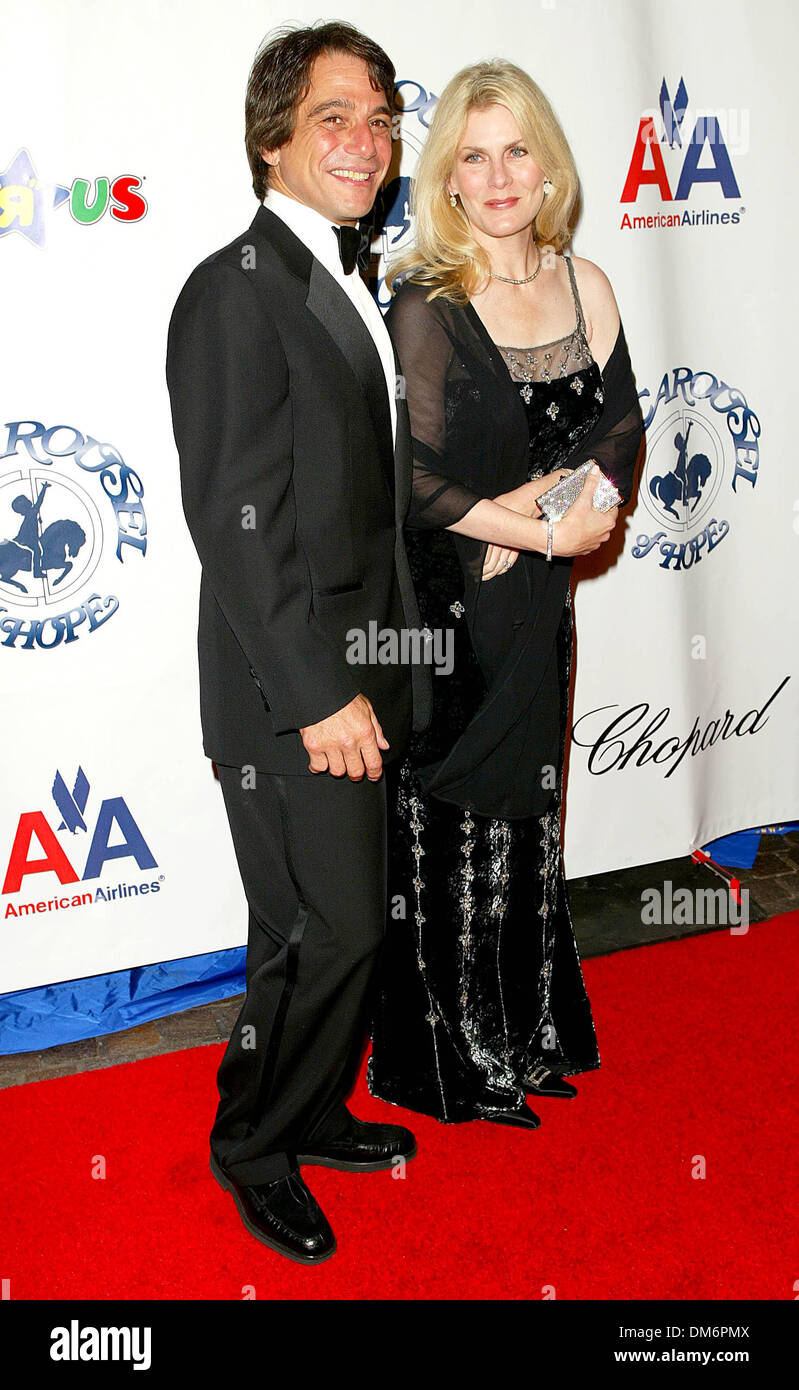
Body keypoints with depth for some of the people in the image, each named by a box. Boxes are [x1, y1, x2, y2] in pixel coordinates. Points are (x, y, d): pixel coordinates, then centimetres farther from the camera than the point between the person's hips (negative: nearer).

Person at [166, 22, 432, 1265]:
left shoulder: (348, 285, 15)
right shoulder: (236, 291, -14)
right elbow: (235, 521, -19)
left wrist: (372, 677, 13)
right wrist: (319, 695, -19)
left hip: (353, 679, 9)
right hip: (290, 694, -8)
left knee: (341, 925, 17)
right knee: (328, 931, 0)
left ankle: (313, 1115, 37)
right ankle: (254, 1148, 23)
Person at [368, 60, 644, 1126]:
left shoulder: (583, 285, 5)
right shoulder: (422, 301, -13)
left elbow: (621, 424, 3)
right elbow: (417, 476, -19)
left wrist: (571, 495, -15)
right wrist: (541, 525, -17)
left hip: (536, 599, 6)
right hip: (441, 604, -6)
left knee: (527, 811, 17)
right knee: (447, 822, 4)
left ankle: (528, 1033, 37)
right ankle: (450, 1063, 24)